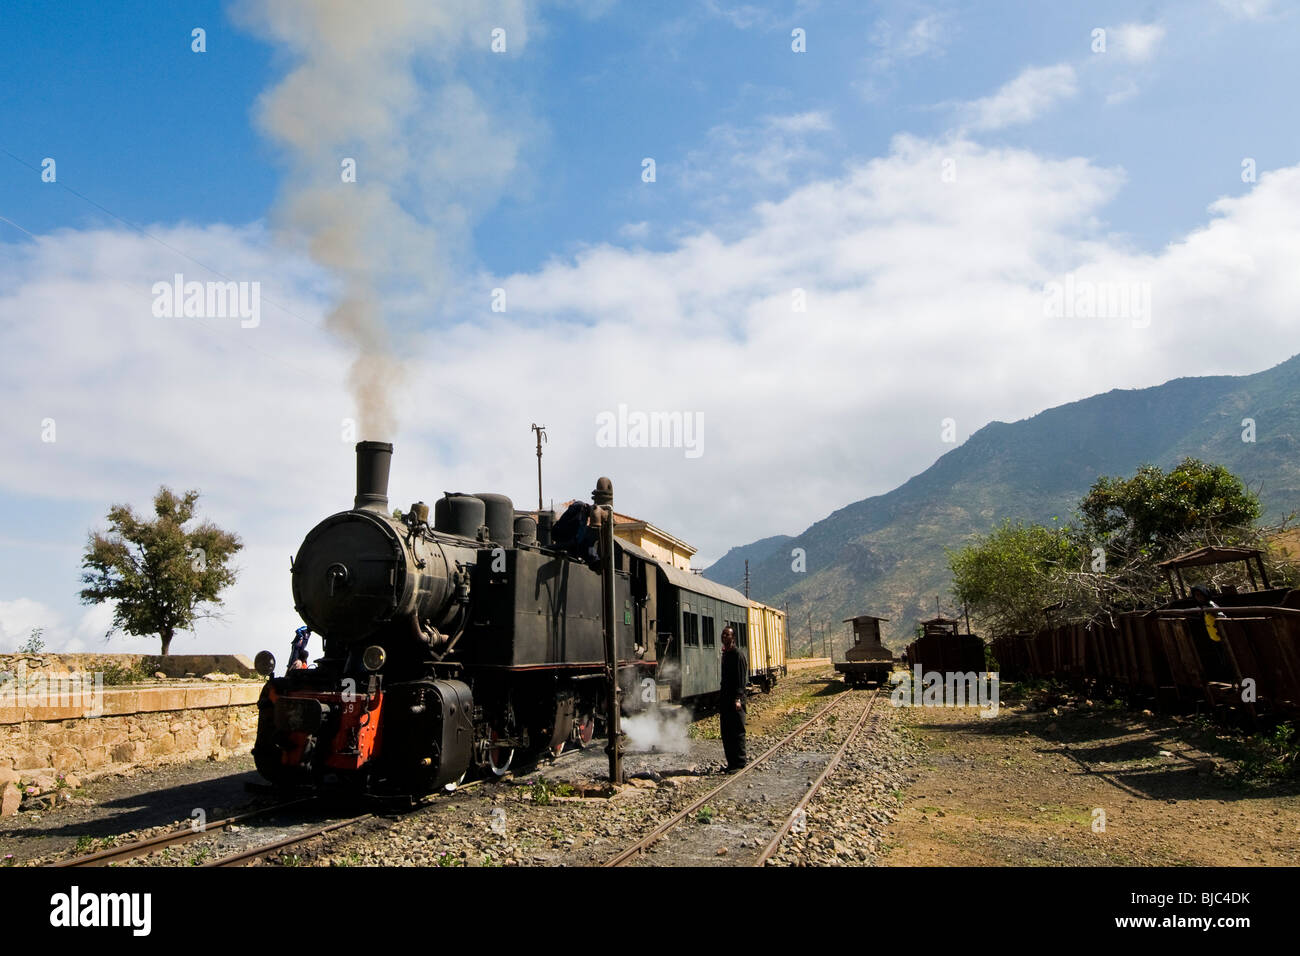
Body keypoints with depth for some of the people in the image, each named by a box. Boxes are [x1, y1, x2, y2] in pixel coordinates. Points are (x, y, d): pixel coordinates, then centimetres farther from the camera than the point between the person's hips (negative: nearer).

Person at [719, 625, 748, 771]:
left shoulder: (737, 654, -10)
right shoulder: (725, 654, 17)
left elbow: (741, 678, -16)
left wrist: (738, 698, -23)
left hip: (735, 700, -9)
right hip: (725, 699, 9)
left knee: (737, 732, -6)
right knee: (726, 733, 10)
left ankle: (739, 762, -2)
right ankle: (731, 762, 16)